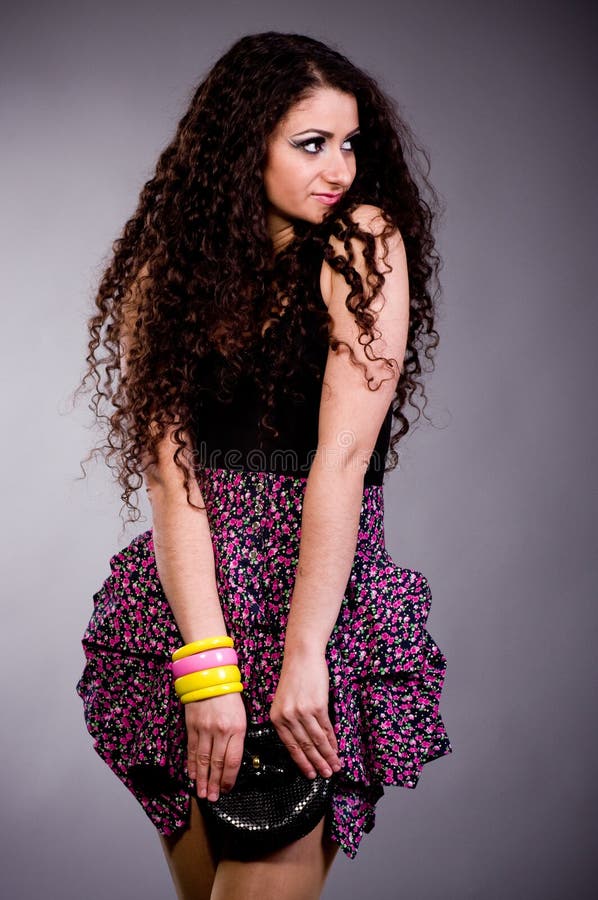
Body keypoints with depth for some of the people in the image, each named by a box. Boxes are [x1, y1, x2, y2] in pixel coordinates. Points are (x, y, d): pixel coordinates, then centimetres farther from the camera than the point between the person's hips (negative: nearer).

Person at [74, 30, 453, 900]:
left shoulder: (363, 245, -7)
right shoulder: (168, 267, 2)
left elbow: (343, 457, -15)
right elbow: (169, 468, -9)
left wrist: (301, 656, -20)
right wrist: (207, 662, -20)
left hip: (327, 591, -2)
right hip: (188, 595, 3)